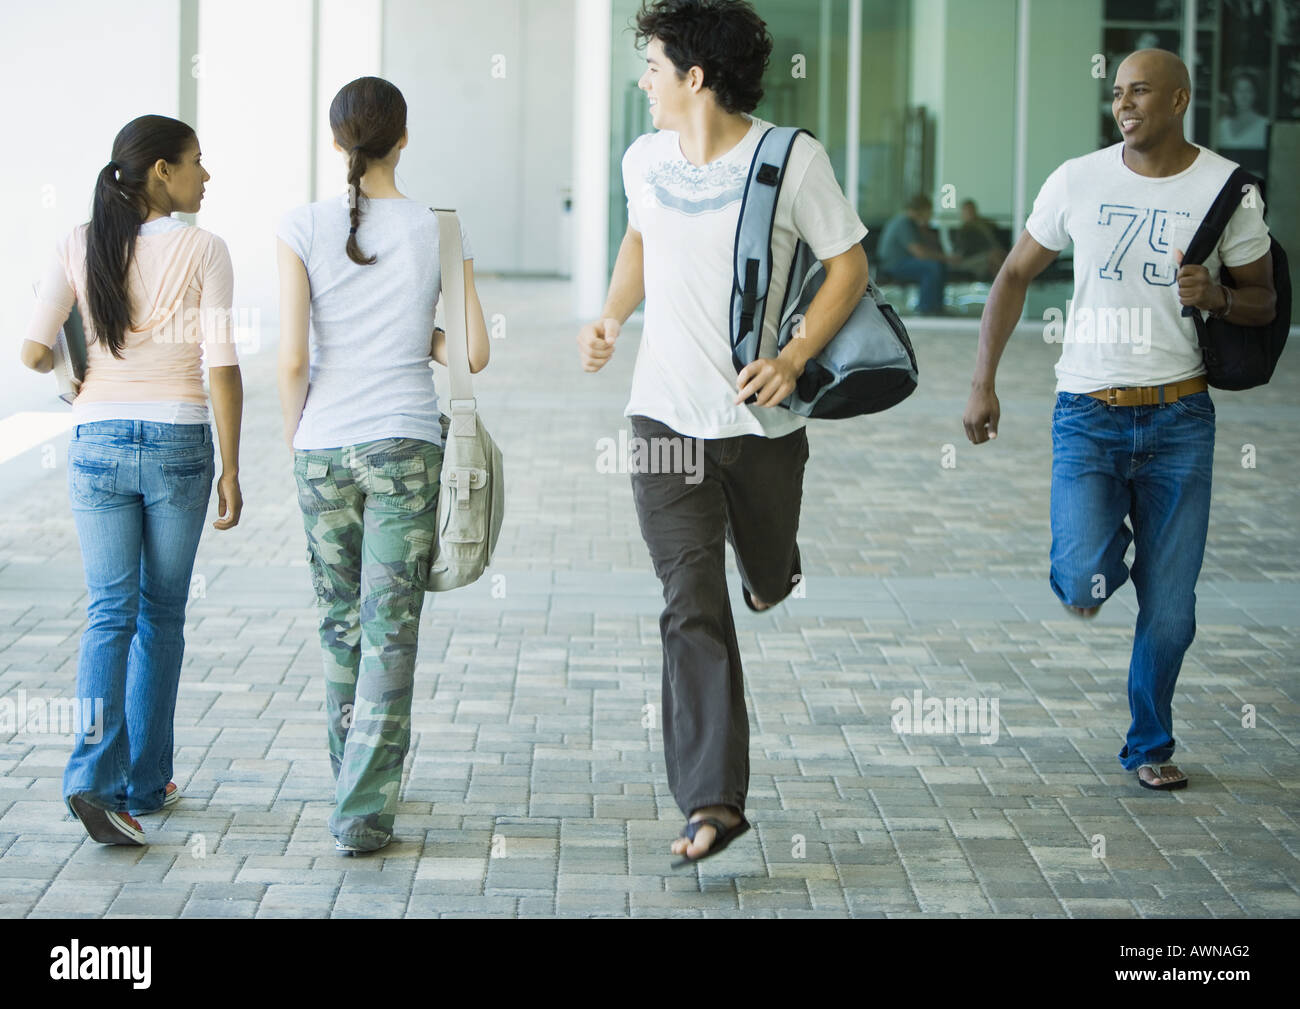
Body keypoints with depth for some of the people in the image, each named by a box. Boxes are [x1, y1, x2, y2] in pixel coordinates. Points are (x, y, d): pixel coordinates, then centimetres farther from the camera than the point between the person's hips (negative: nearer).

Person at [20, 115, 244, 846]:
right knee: (162, 613, 12)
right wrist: (231, 471, -5)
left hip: (98, 441, 2)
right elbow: (223, 367, -11)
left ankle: (96, 775, -15)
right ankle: (147, 781, 19)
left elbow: (34, 352, -3)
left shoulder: (80, 247, 0)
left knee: (110, 612, 3)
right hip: (177, 444, -2)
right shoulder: (202, 251, -8)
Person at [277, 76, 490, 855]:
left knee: (341, 623, 17)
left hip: (323, 449, 1)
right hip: (404, 446, -1)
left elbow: (292, 359, -7)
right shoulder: (438, 231, -1)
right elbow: (474, 352, -2)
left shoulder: (304, 229, -3)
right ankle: (363, 811, -4)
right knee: (391, 631, 1)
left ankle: (356, 782, 32)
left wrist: (295, 436, 9)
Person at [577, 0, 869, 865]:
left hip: (762, 420, -1)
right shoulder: (645, 161, 2)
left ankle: (769, 563, 60)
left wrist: (793, 359, -16)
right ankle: (713, 801, -13)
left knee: (768, 577, 19)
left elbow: (850, 266, -3)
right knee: (693, 605, -11)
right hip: (667, 422, 1)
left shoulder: (793, 160, -11)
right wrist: (614, 315, 7)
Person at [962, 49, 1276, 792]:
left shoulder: (1227, 187, -1)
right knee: (1082, 585, -17)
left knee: (1170, 605, 3)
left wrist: (1216, 297, -16)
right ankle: (1106, 547, 20)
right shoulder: (1079, 181, 0)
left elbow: (1263, 303, 8)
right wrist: (983, 383, 3)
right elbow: (1016, 275, 9)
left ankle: (1151, 745, 23)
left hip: (1179, 416, 0)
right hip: (1089, 414, 0)